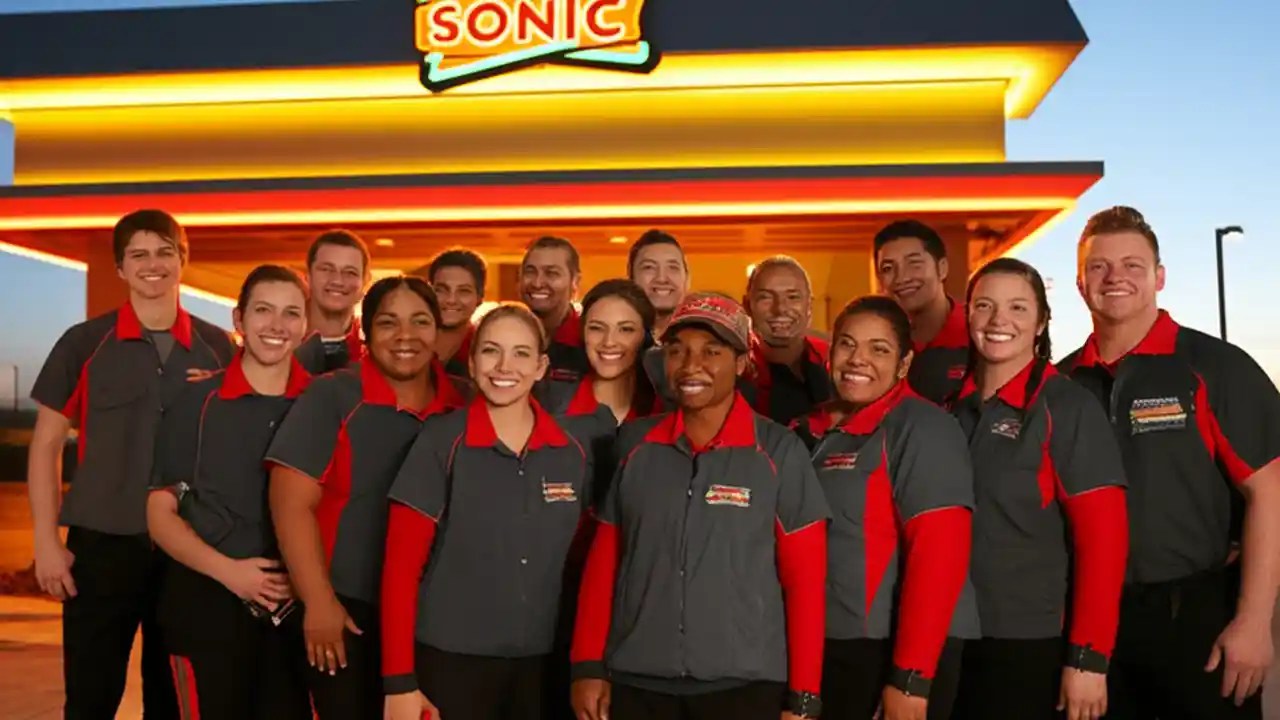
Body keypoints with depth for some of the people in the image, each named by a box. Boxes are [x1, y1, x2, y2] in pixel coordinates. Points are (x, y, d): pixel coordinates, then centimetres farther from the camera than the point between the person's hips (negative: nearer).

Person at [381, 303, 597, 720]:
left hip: (541, 663, 3)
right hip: (450, 659, -3)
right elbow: (401, 566, -8)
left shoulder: (574, 452, 0)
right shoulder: (441, 441, -9)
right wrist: (399, 679, -10)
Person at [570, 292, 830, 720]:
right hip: (636, 681, 3)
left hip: (744, 684, -2)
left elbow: (804, 578, -3)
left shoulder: (779, 450, -5)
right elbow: (603, 560, 8)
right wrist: (588, 665, 3)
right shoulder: (634, 444, 3)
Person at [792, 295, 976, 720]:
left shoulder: (921, 429, -11)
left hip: (895, 652, -6)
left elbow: (938, 554, -17)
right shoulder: (809, 432, 7)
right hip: (825, 647, 6)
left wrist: (911, 677, -21)